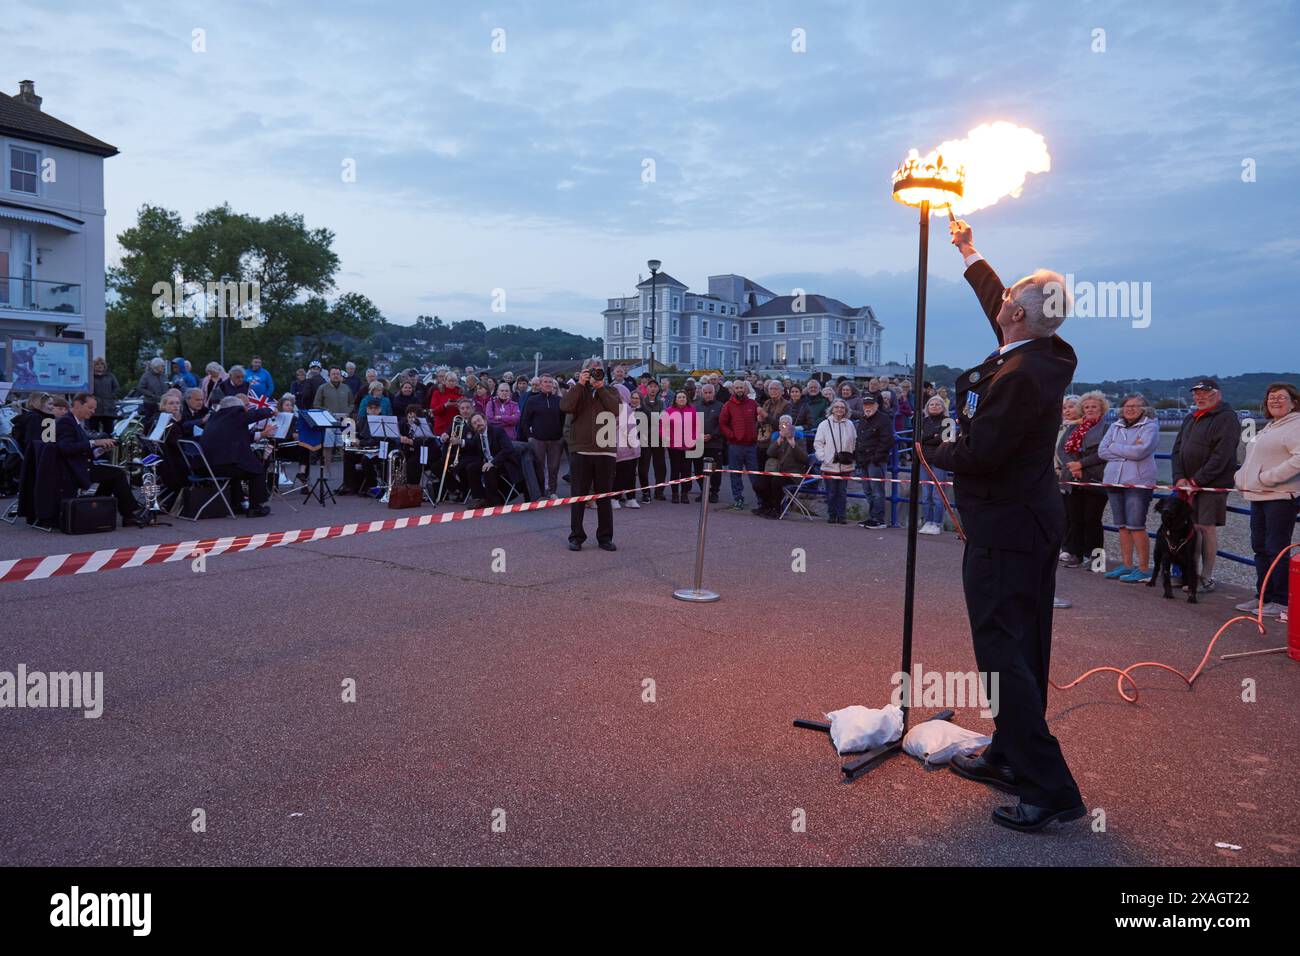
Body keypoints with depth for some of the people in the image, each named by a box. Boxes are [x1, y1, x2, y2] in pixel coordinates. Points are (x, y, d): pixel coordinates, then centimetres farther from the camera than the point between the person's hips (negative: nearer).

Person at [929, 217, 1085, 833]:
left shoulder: (1019, 376, -24)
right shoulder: (1044, 356, 5)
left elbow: (977, 452, -25)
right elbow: (997, 305, 23)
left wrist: (934, 453, -5)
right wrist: (970, 256, 34)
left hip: (1003, 533, -10)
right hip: (1034, 525, 10)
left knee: (1003, 654, -5)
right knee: (1023, 652, 17)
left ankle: (1050, 788, 0)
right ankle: (1011, 758, 32)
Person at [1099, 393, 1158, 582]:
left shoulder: (1150, 426, -1)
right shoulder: (1115, 426, 15)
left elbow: (1141, 451, -16)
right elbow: (1102, 451, 4)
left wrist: (1115, 448, -4)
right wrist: (1129, 451, -6)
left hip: (1138, 482, -6)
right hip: (1114, 481, 6)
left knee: (1136, 526, -7)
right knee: (1122, 526, 10)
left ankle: (1144, 569, -1)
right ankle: (1126, 565, 18)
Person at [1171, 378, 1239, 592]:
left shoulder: (1226, 418, -7)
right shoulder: (1190, 419, 19)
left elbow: (1221, 456, -15)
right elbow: (1178, 450, 15)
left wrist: (1197, 480, -16)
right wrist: (1179, 477, 0)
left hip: (1213, 484, -7)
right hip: (1189, 484, 7)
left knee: (1206, 527, -5)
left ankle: (1207, 578, 3)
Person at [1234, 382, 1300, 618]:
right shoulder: (1268, 428, 21)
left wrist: (1268, 477, -23)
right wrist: (1241, 478, 14)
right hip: (1259, 497, 10)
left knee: (1277, 549, -6)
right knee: (1260, 547, 13)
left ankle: (1281, 601, 1)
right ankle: (1264, 596, 22)